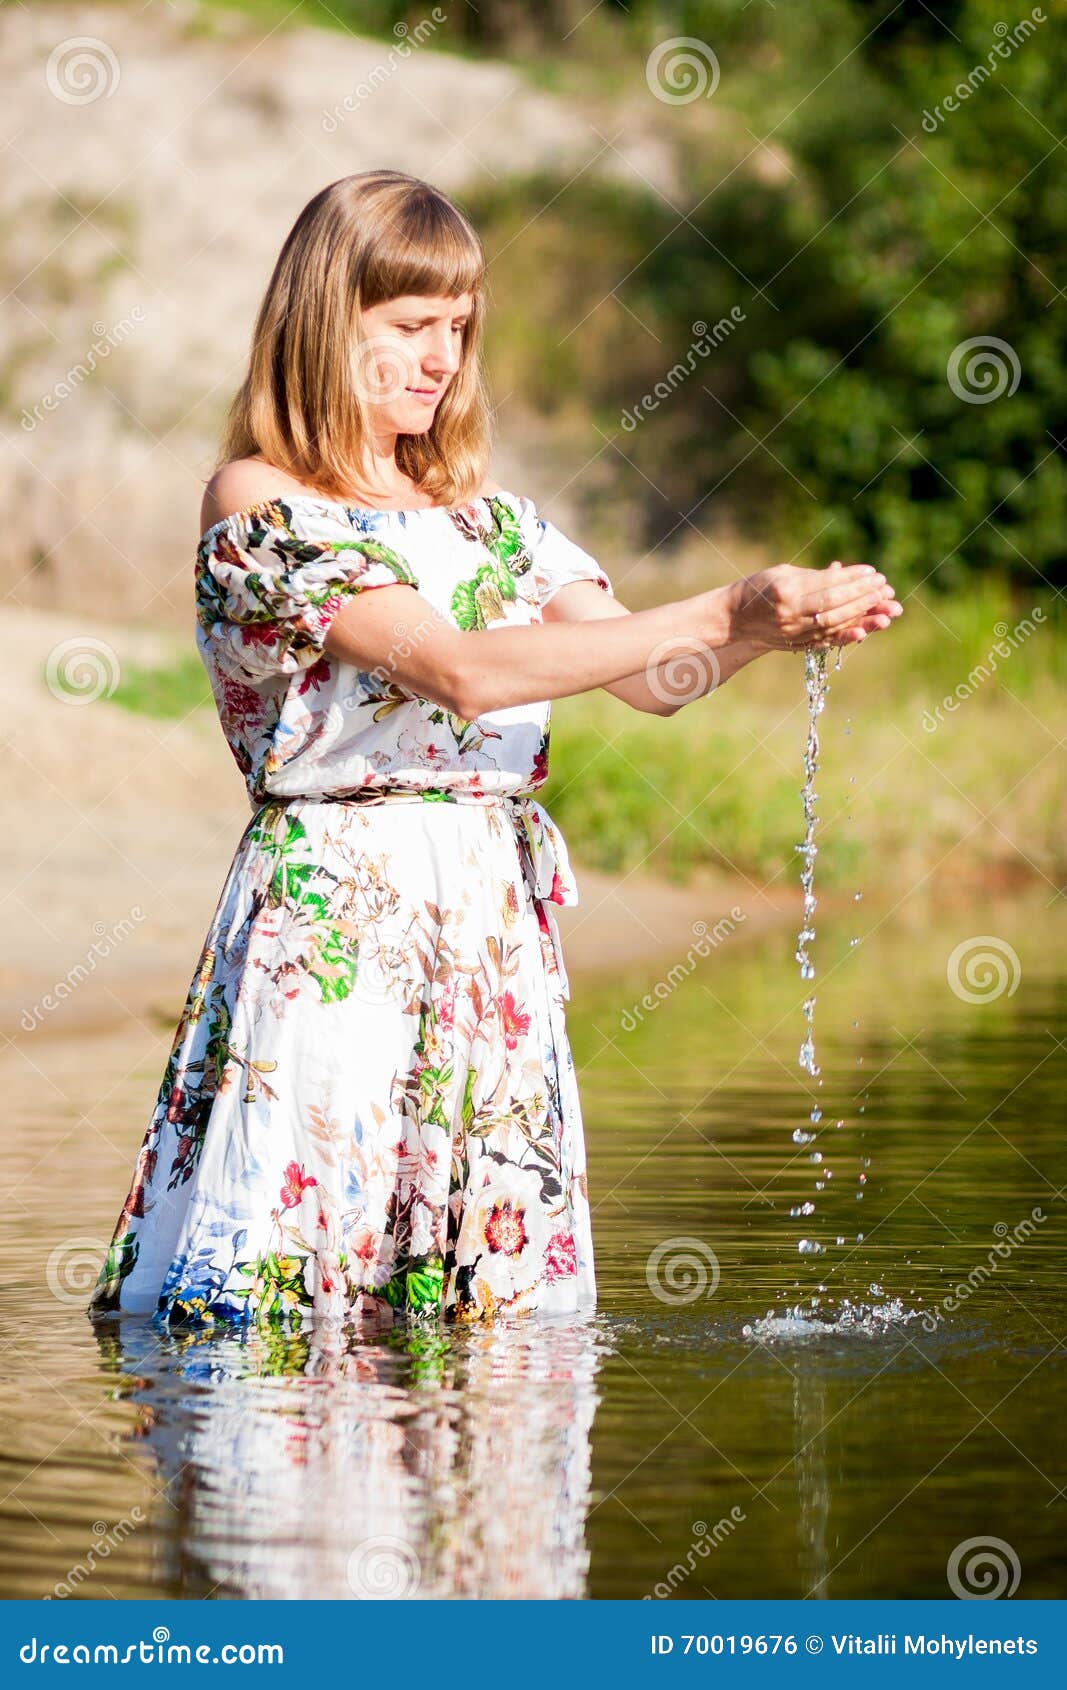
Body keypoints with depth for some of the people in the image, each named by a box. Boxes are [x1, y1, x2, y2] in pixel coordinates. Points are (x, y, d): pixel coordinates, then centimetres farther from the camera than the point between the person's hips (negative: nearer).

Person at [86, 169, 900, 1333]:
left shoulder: (485, 517, 17)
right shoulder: (257, 503, -5)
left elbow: (653, 682, 10)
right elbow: (458, 669, -17)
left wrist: (777, 626, -12)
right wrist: (722, 616, -19)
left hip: (494, 923, 6)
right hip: (331, 924, -6)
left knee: (489, 1304, 5)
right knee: (283, 1312, -8)